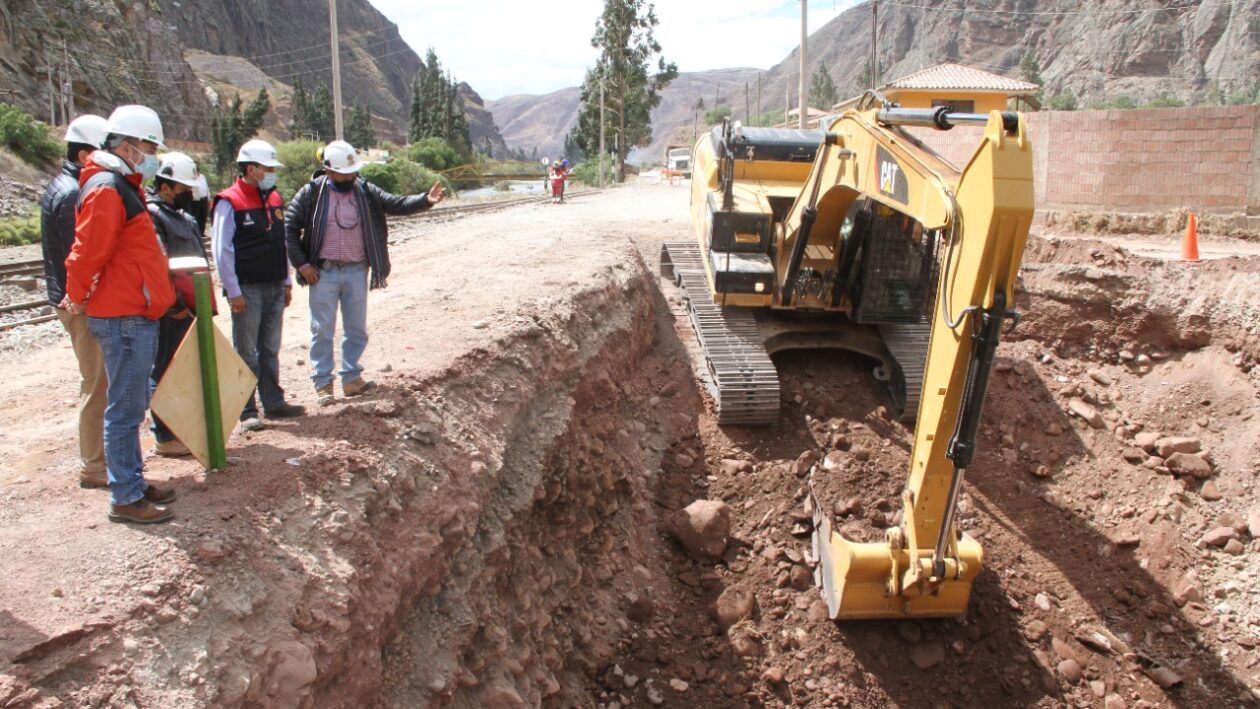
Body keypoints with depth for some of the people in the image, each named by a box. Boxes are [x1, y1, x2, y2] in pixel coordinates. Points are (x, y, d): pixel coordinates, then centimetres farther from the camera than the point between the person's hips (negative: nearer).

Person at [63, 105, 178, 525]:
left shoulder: (123, 186, 18)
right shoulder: (106, 189, -15)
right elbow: (87, 252, -19)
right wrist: (78, 298, -5)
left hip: (136, 316, 10)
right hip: (124, 318, -10)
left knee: (130, 406, 16)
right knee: (125, 409, -3)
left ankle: (133, 482, 27)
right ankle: (126, 498, 4)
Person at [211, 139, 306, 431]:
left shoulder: (274, 199, 12)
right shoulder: (230, 202, -10)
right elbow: (222, 251, -12)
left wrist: (286, 282, 16)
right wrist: (233, 292, -14)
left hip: (275, 288, 7)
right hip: (247, 290, -7)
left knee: (270, 350, 13)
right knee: (247, 353, 0)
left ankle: (274, 402, 22)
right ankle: (247, 411, 7)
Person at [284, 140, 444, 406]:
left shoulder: (365, 191, 2)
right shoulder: (312, 193, -5)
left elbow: (396, 204, -3)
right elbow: (289, 227, -2)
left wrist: (425, 200, -20)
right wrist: (301, 263, -7)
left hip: (356, 271, 3)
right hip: (323, 272, -3)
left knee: (356, 329, 10)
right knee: (323, 330, 4)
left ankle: (351, 378, 22)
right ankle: (323, 383, 14)